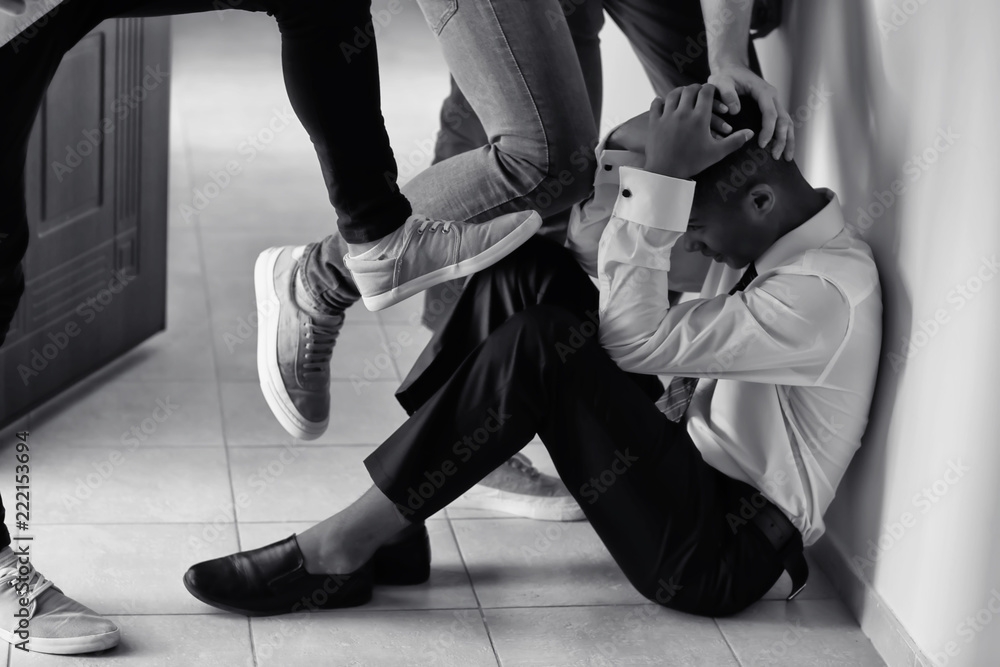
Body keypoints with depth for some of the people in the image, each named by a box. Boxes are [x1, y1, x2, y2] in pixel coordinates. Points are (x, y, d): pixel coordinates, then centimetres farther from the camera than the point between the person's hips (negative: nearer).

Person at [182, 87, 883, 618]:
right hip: (688, 473, 9)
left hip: (719, 554, -9)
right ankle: (391, 526, -9)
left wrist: (661, 175, -27)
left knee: (539, 346, -29)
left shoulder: (825, 292, -22)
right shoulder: (778, 240, 7)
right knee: (530, 270, -5)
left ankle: (342, 548, -20)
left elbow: (635, 340, -26)